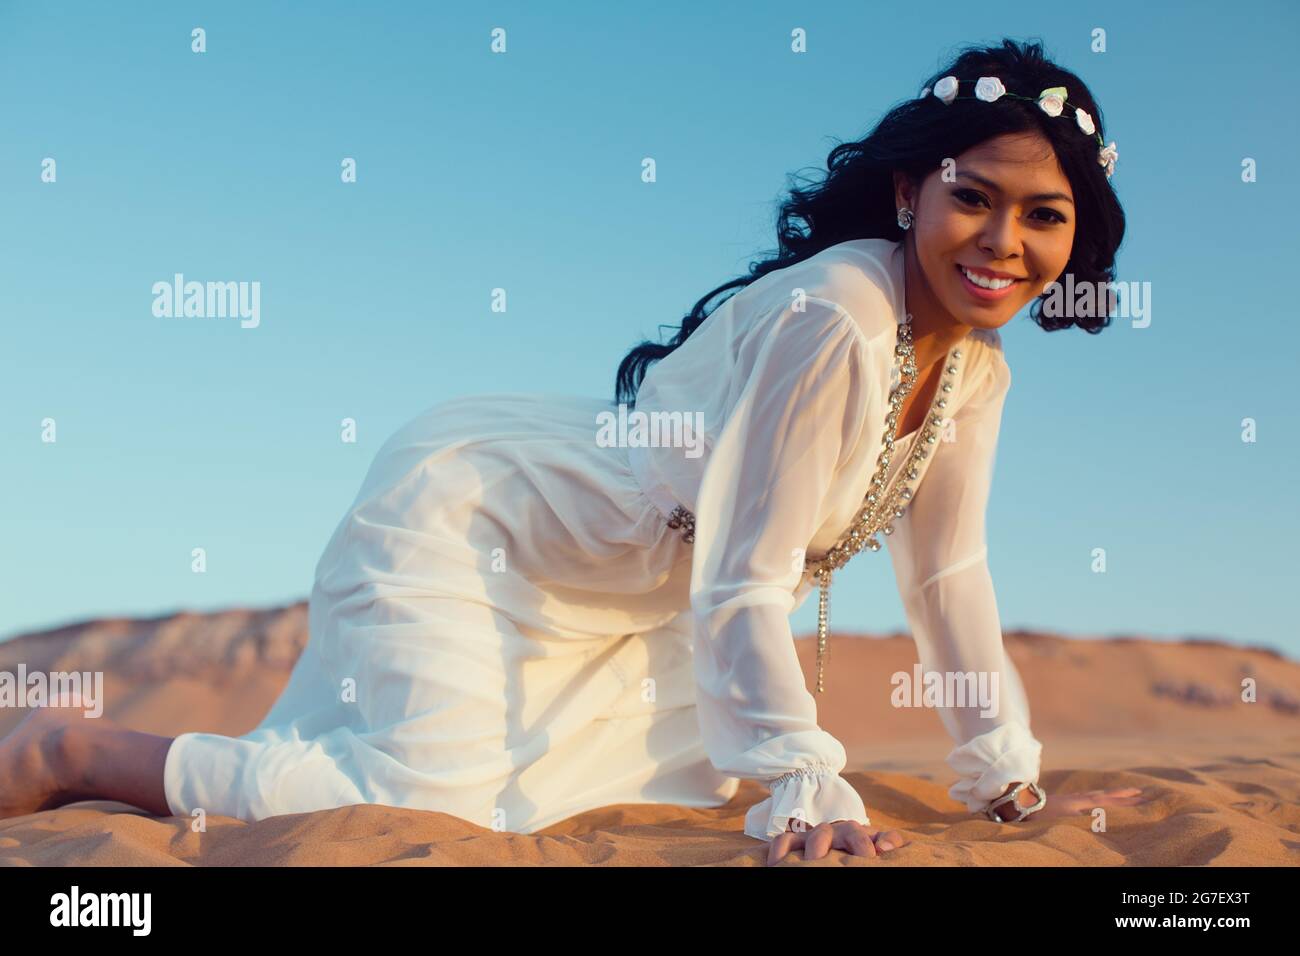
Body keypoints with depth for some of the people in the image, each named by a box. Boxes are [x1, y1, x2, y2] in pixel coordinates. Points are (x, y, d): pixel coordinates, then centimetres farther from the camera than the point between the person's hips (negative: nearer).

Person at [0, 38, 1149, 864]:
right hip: (469, 510, -9)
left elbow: (948, 578, 5)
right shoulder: (831, 322, -30)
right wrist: (807, 787, -29)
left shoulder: (976, 370, -3)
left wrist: (1010, 782, 5)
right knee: (426, 802, -22)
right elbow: (744, 585, -30)